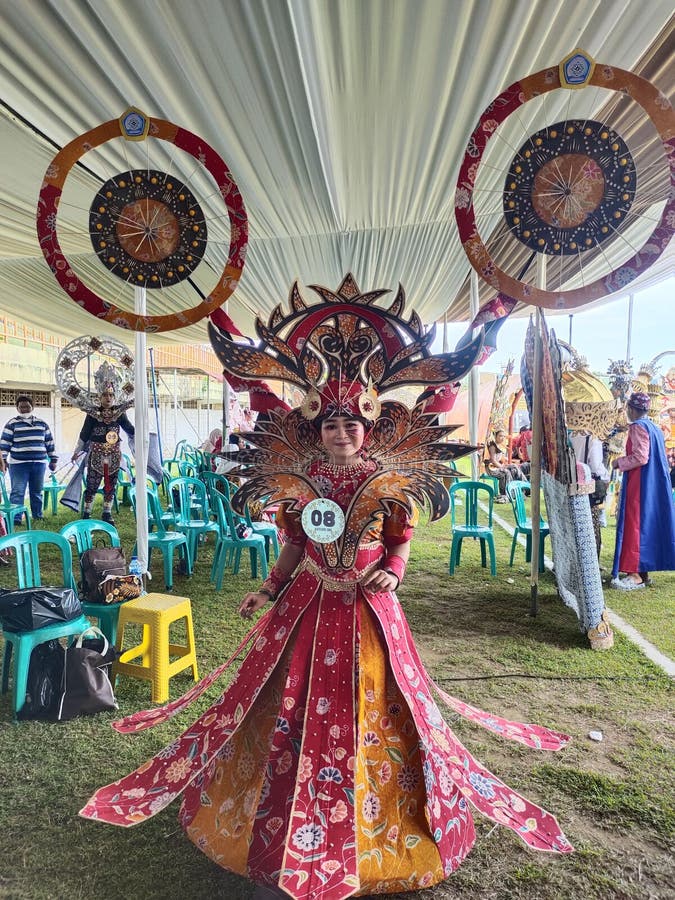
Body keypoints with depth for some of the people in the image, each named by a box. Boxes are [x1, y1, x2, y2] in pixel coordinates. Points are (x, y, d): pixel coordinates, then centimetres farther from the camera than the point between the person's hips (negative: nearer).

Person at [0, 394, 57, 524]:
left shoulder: (42, 424, 12)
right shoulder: (12, 424, 2)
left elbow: (50, 443, 14)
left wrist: (53, 460, 12)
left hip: (39, 464, 3)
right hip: (18, 464, -3)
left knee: (37, 492, 11)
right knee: (17, 492, -5)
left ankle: (38, 516, 23)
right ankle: (15, 518, -2)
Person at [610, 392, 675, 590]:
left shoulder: (637, 427, -13)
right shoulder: (655, 428, 14)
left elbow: (640, 457, -21)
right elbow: (657, 459, 18)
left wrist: (619, 462, -6)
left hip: (639, 486, -9)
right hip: (655, 485, 9)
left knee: (635, 524, -5)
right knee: (648, 524, 11)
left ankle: (636, 575, -2)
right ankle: (644, 571, 17)